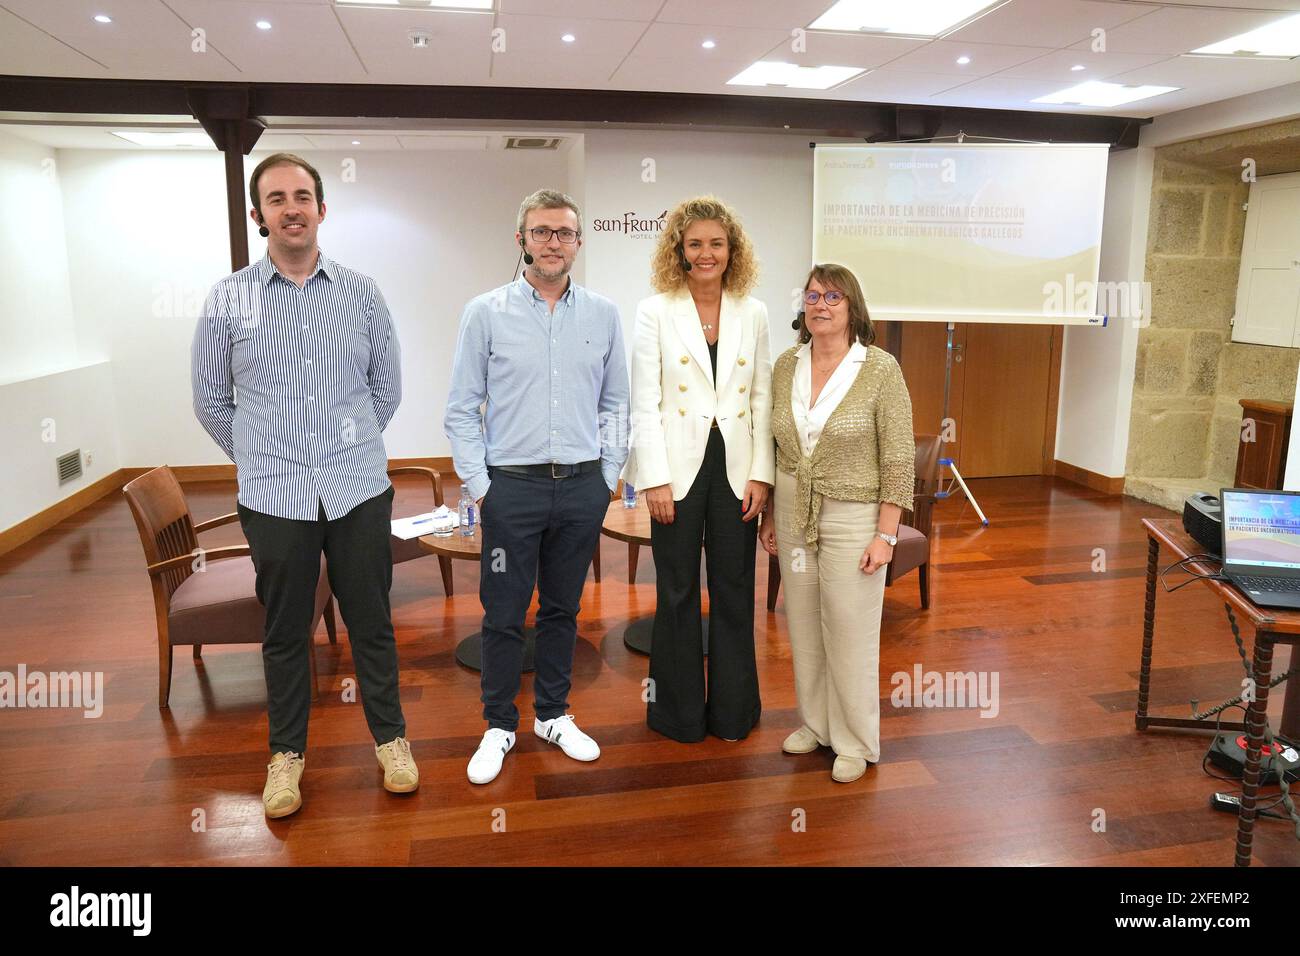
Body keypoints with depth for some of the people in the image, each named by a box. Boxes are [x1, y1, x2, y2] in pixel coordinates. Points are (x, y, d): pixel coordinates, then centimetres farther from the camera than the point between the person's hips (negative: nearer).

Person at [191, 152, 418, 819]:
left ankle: (390, 737, 28)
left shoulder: (361, 293, 3)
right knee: (285, 632, 12)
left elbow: (387, 386, 11)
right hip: (275, 497, 0)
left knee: (371, 622, 10)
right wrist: (261, 459, 13)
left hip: (359, 490, 0)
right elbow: (210, 400, 10)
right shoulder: (227, 300, 1)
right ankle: (286, 752, 30)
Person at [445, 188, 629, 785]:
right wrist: (478, 485, -5)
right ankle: (499, 725, 23)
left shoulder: (603, 314, 5)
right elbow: (462, 409, 0)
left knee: (562, 609, 15)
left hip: (582, 488, 2)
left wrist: (609, 475, 5)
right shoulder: (486, 312, -2)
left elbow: (615, 403, 11)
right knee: (504, 614, 5)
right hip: (512, 486, -2)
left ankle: (554, 715, 31)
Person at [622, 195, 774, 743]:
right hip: (679, 467, -2)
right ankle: (680, 712, 25)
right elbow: (645, 402, -5)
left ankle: (732, 710, 26)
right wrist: (655, 478, -11)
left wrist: (761, 473, -1)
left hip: (736, 468, 3)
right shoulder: (656, 312, -2)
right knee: (678, 592, 8)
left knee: (734, 591, 10)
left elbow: (762, 397, 6)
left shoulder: (753, 313, 7)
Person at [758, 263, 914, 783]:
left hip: (853, 518, -5)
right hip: (794, 515, 5)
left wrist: (886, 535, -14)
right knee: (803, 627, 14)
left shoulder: (881, 369, -11)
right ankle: (815, 723, 32)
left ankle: (855, 742, 22)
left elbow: (899, 459, -10)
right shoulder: (786, 365, 3)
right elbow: (775, 450, 10)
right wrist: (771, 515, 10)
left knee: (850, 632, 4)